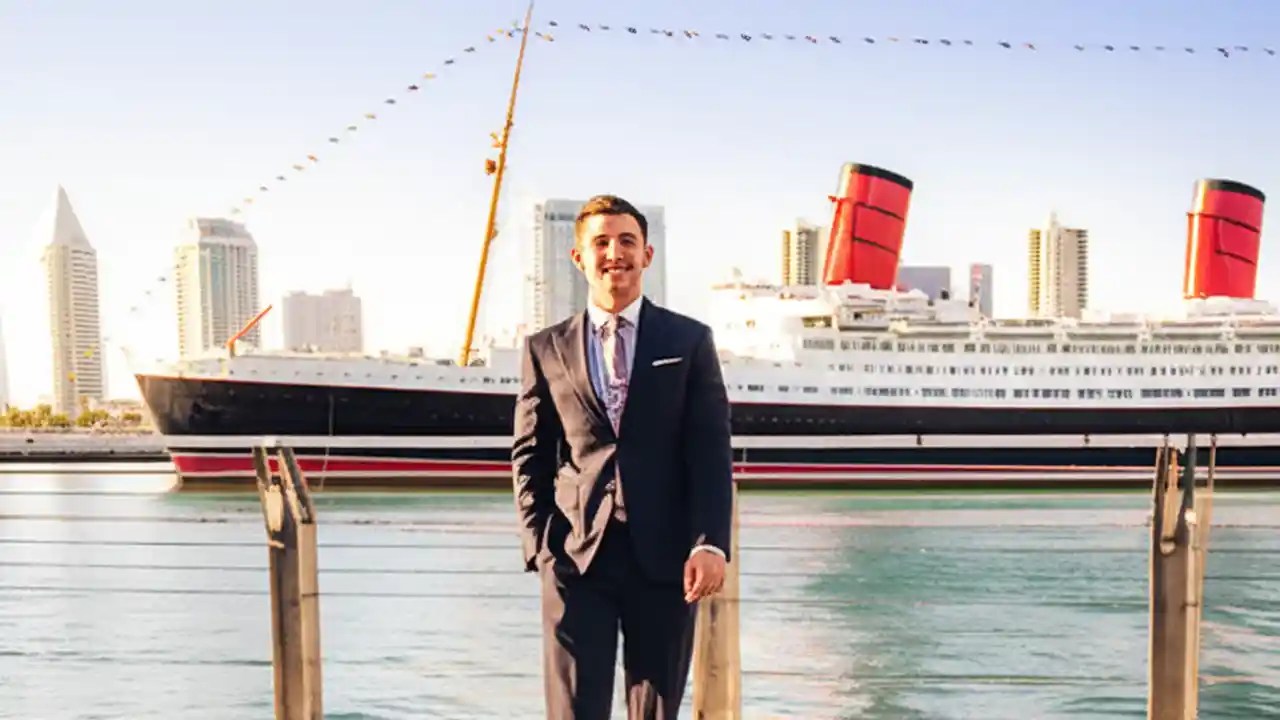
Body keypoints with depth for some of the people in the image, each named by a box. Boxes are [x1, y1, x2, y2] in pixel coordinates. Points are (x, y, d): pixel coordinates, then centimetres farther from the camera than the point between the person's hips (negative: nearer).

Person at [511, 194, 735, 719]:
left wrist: (710, 543, -10)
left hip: (665, 556, 0)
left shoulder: (690, 340, 5)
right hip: (576, 556, 0)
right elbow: (530, 458, 7)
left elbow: (711, 450, -1)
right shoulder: (545, 349, 8)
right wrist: (540, 546, -3)